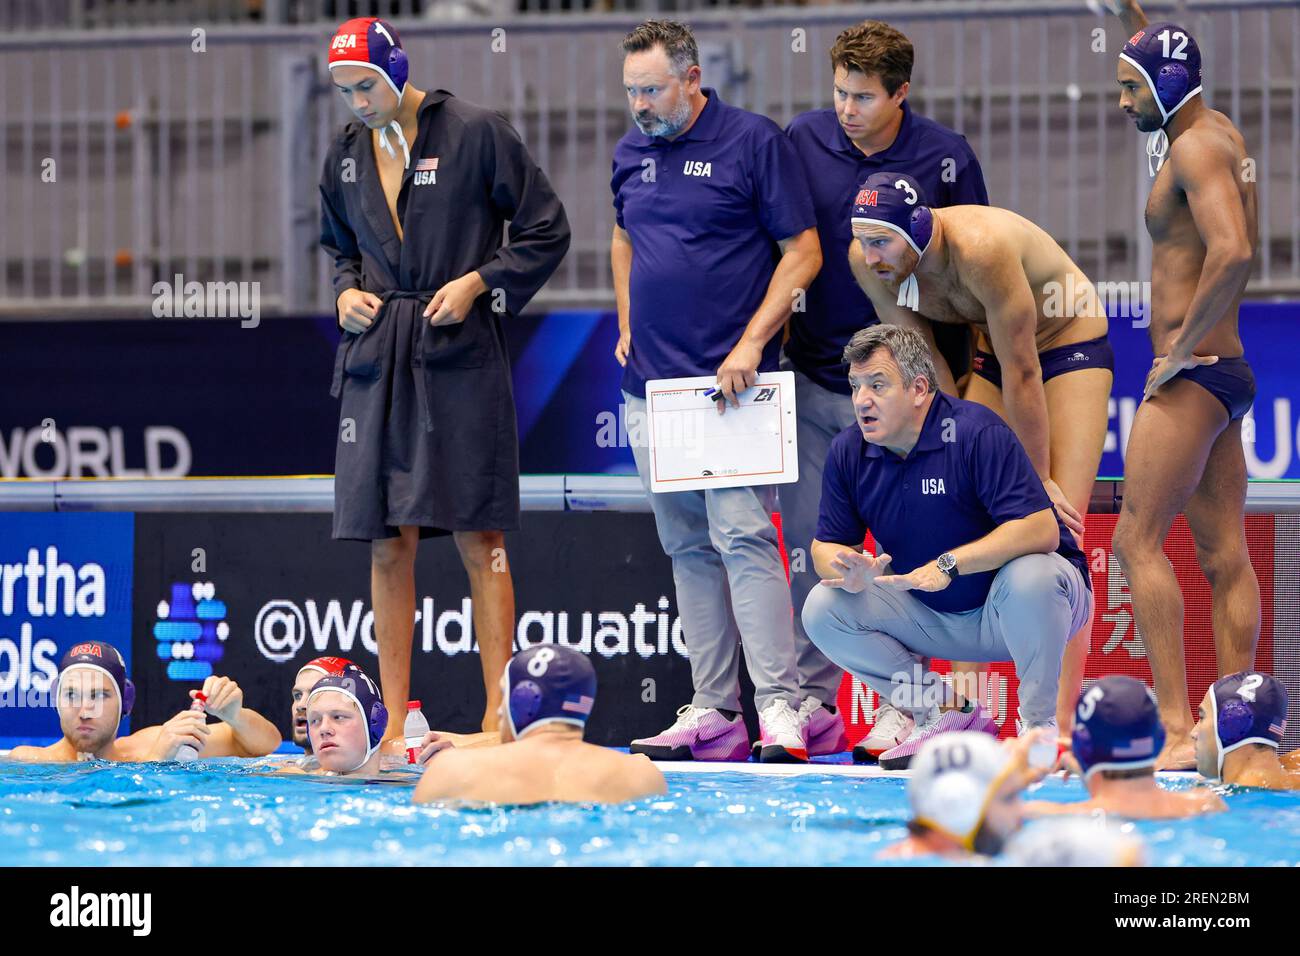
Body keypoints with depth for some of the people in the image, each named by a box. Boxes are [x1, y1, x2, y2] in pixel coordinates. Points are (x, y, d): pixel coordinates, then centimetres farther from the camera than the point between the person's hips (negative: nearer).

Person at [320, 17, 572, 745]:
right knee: (387, 543, 3)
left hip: (460, 358, -5)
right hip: (376, 362, 5)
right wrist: (347, 290, 8)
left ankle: (498, 715, -5)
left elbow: (547, 231, 0)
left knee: (478, 536, -6)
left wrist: (478, 283, -10)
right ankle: (395, 725, 6)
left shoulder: (476, 133, -3)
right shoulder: (347, 155, 13)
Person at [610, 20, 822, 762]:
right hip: (652, 382, 7)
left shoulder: (755, 143, -6)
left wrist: (752, 343, -15)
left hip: (728, 381, -7)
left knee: (743, 537, -14)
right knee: (687, 548, 7)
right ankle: (713, 712, 10)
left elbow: (803, 253, -7)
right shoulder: (632, 153, 13)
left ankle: (780, 708, -17)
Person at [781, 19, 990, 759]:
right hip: (812, 379, 2)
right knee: (808, 544, 3)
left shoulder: (945, 157, -3)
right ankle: (812, 699, 11)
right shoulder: (802, 142, 1)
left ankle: (900, 702, 5)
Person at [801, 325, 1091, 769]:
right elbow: (827, 545, 1)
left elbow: (1041, 530, -31)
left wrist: (949, 565, -39)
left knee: (1028, 578, -39)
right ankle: (947, 716, -2)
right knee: (823, 611, -12)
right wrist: (849, 572, -25)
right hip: (934, 617, 6)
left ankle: (1041, 722, -17)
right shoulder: (848, 451, -5)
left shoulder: (977, 433, -23)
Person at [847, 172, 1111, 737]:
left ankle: (1058, 721, -20)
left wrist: (1040, 477, -22)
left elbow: (1022, 374, -30)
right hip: (992, 356, 7)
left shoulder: (981, 249, -37)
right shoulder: (866, 259, -18)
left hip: (1071, 347, -6)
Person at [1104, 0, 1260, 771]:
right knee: (1226, 555, 7)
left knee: (1138, 540, -12)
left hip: (1194, 373, -11)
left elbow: (1234, 251, -30)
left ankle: (1178, 729, -18)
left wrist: (1181, 347, -23)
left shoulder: (1198, 149, -15)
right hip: (1226, 374, 11)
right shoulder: (1220, 131, 14)